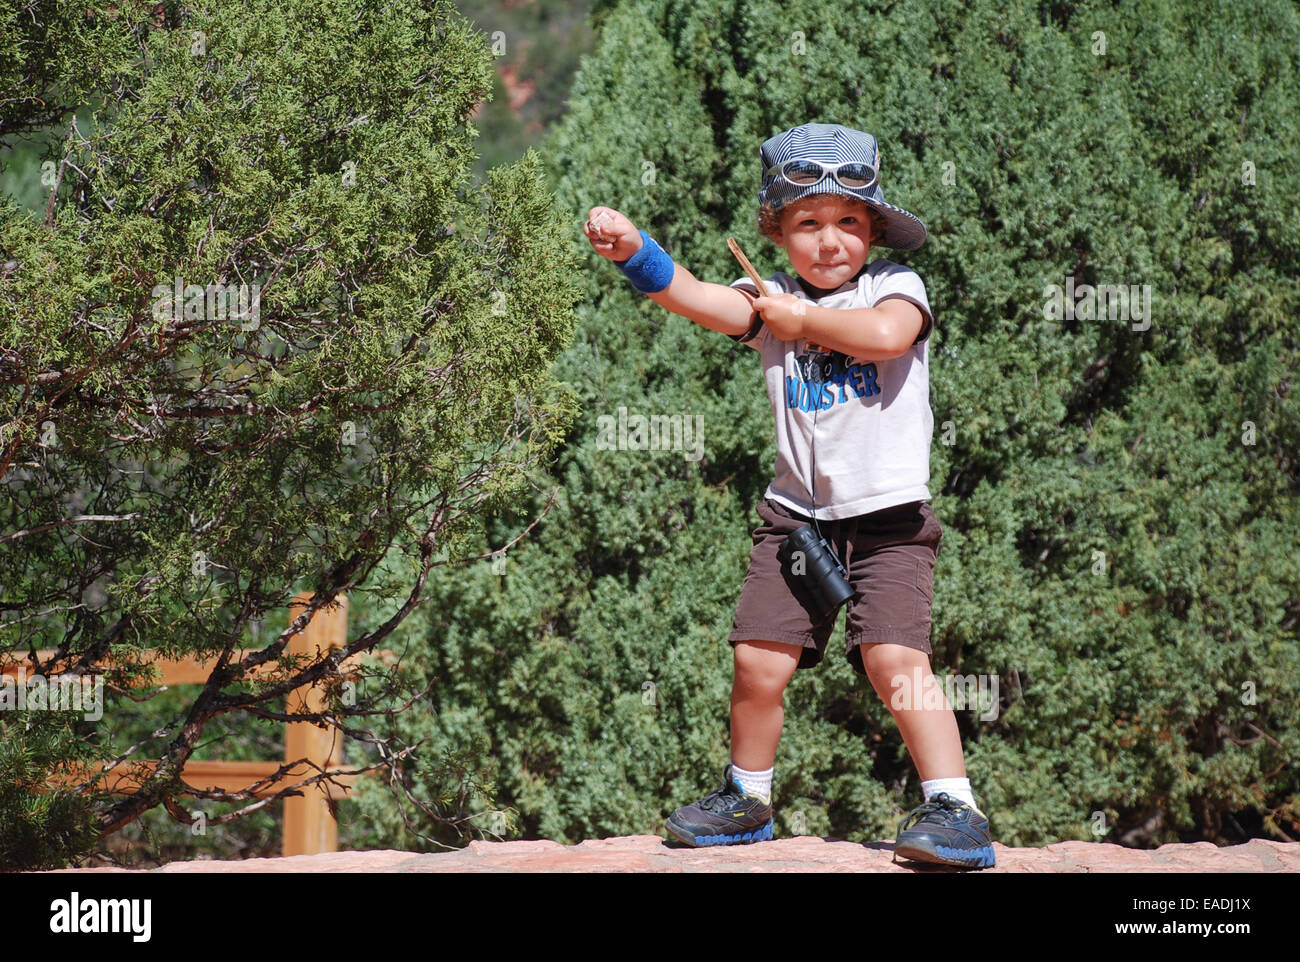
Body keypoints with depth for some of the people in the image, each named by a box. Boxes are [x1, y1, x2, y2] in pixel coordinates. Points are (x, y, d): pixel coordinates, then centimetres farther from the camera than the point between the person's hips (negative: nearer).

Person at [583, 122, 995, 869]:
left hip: (889, 514, -3)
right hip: (798, 515, 4)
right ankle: (749, 797, 24)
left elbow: (887, 334, -23)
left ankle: (955, 808, -12)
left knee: (894, 660, -16)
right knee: (759, 660, 2)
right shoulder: (772, 302, 6)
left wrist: (805, 321, -10)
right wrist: (632, 249, -29)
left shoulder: (894, 286, 1)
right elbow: (690, 295, -10)